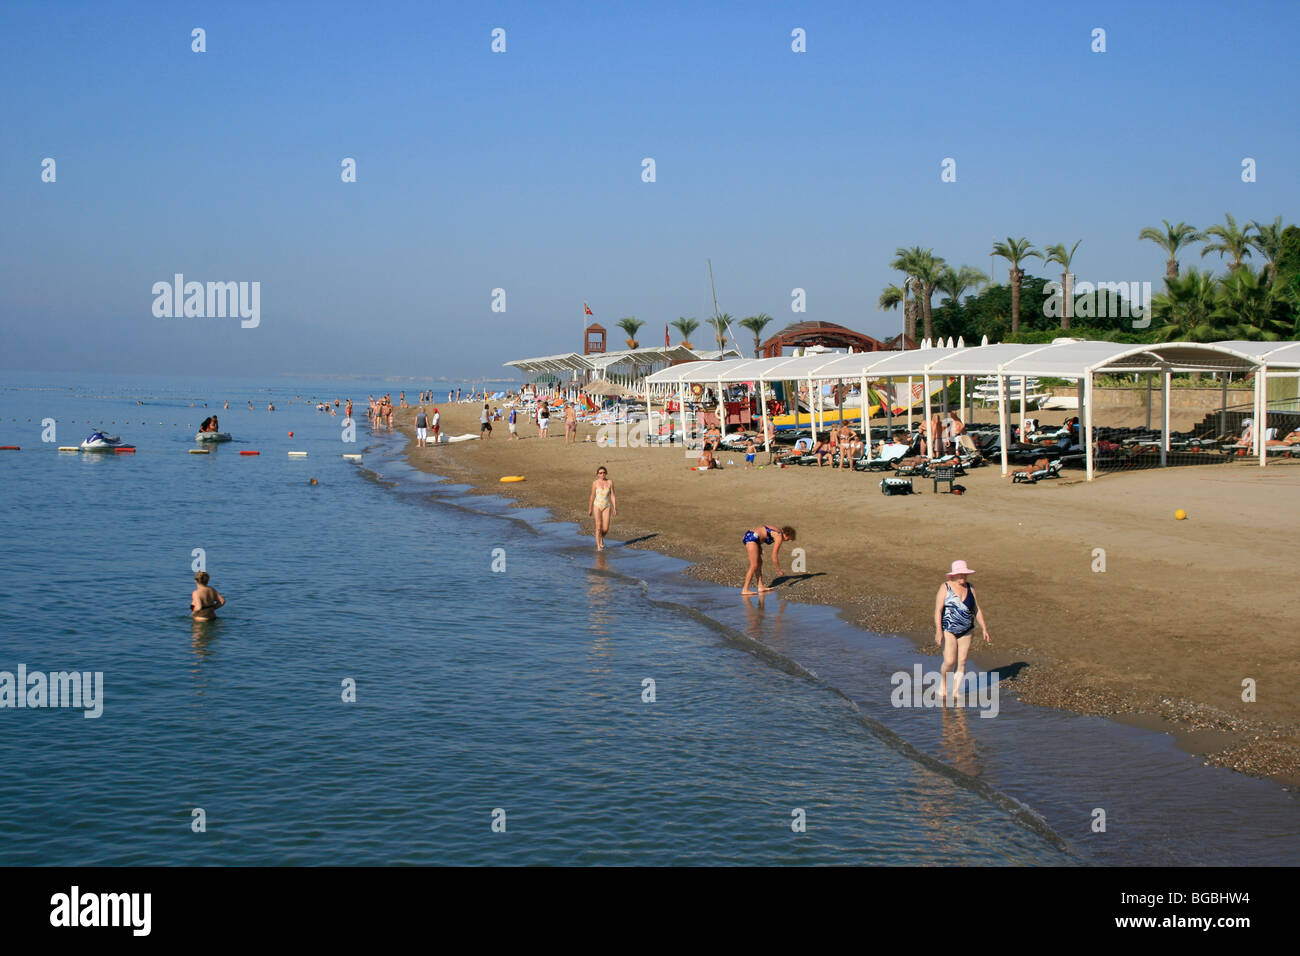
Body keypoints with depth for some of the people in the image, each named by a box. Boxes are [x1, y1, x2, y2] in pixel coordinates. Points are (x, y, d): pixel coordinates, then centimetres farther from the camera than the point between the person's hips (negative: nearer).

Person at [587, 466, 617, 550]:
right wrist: (590, 509, 7)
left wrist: (614, 508, -3)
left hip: (606, 507, 1)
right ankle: (598, 546, 0)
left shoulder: (610, 482, 0)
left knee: (605, 529, -3)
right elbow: (592, 497, 3)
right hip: (597, 506, -1)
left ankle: (601, 539, 29)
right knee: (598, 527, -10)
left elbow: (612, 496, 2)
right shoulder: (595, 483, -3)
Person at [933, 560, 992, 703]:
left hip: (966, 631, 4)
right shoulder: (945, 587, -8)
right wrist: (938, 631, -22)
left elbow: (977, 610, 11)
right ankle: (943, 680, 19)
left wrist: (984, 629, 6)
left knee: (962, 662, 2)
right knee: (949, 661, -11)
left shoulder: (969, 588, 6)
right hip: (948, 630, -4)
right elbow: (938, 610, -13)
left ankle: (956, 691, 11)